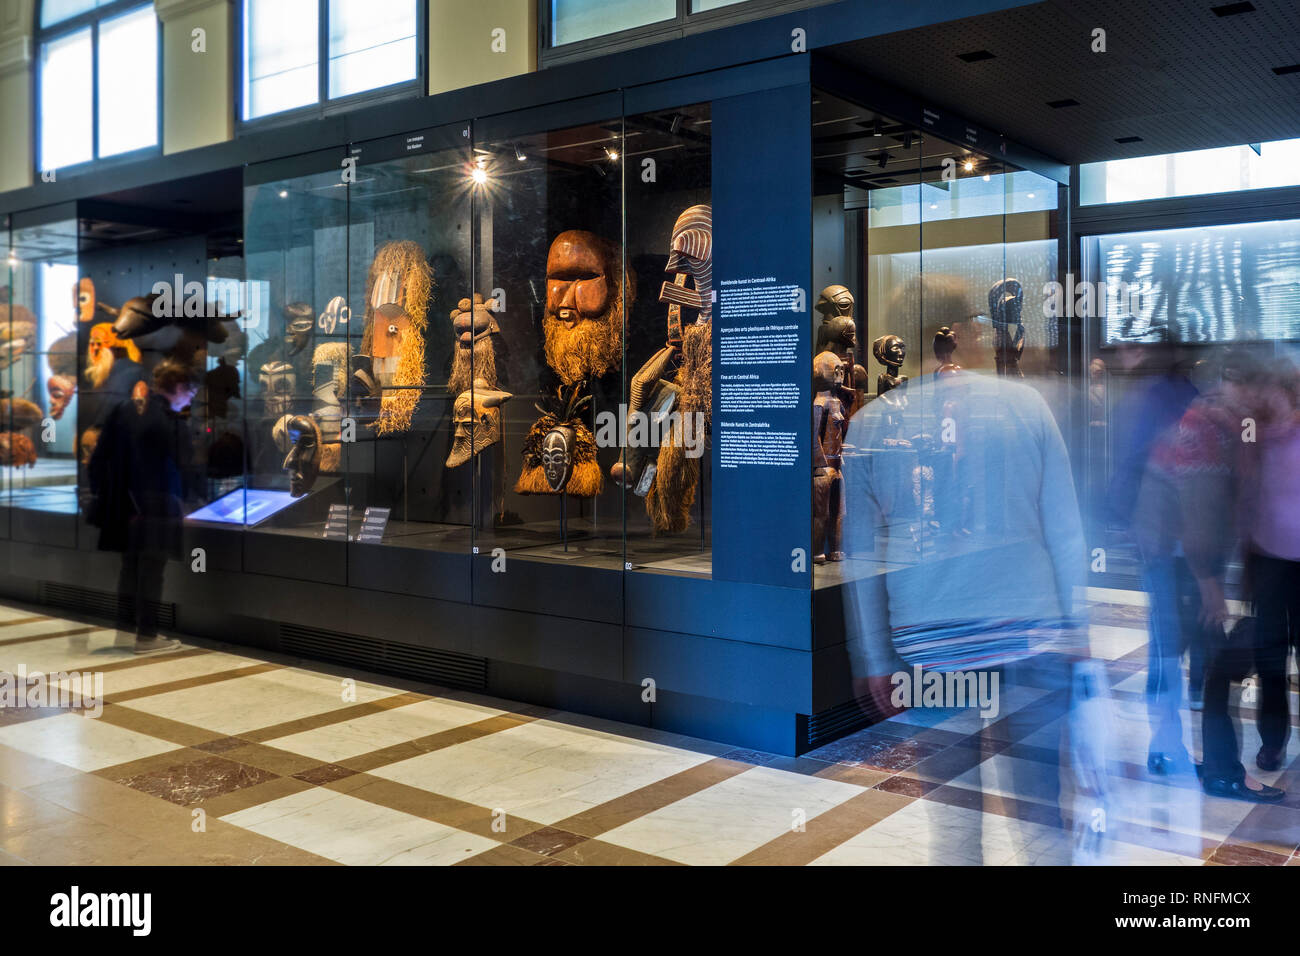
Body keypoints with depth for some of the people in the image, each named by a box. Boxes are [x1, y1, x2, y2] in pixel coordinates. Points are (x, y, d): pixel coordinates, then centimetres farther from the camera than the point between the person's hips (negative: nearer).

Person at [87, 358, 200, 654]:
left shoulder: (122, 410, 5)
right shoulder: (174, 424, -15)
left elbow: (99, 457, 8)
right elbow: (181, 471, -13)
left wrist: (101, 493, 15)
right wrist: (178, 500, 2)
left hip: (123, 506, 7)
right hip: (158, 507, -6)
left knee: (130, 566, 18)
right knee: (151, 570, 2)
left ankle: (126, 627, 26)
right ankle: (147, 637, 8)